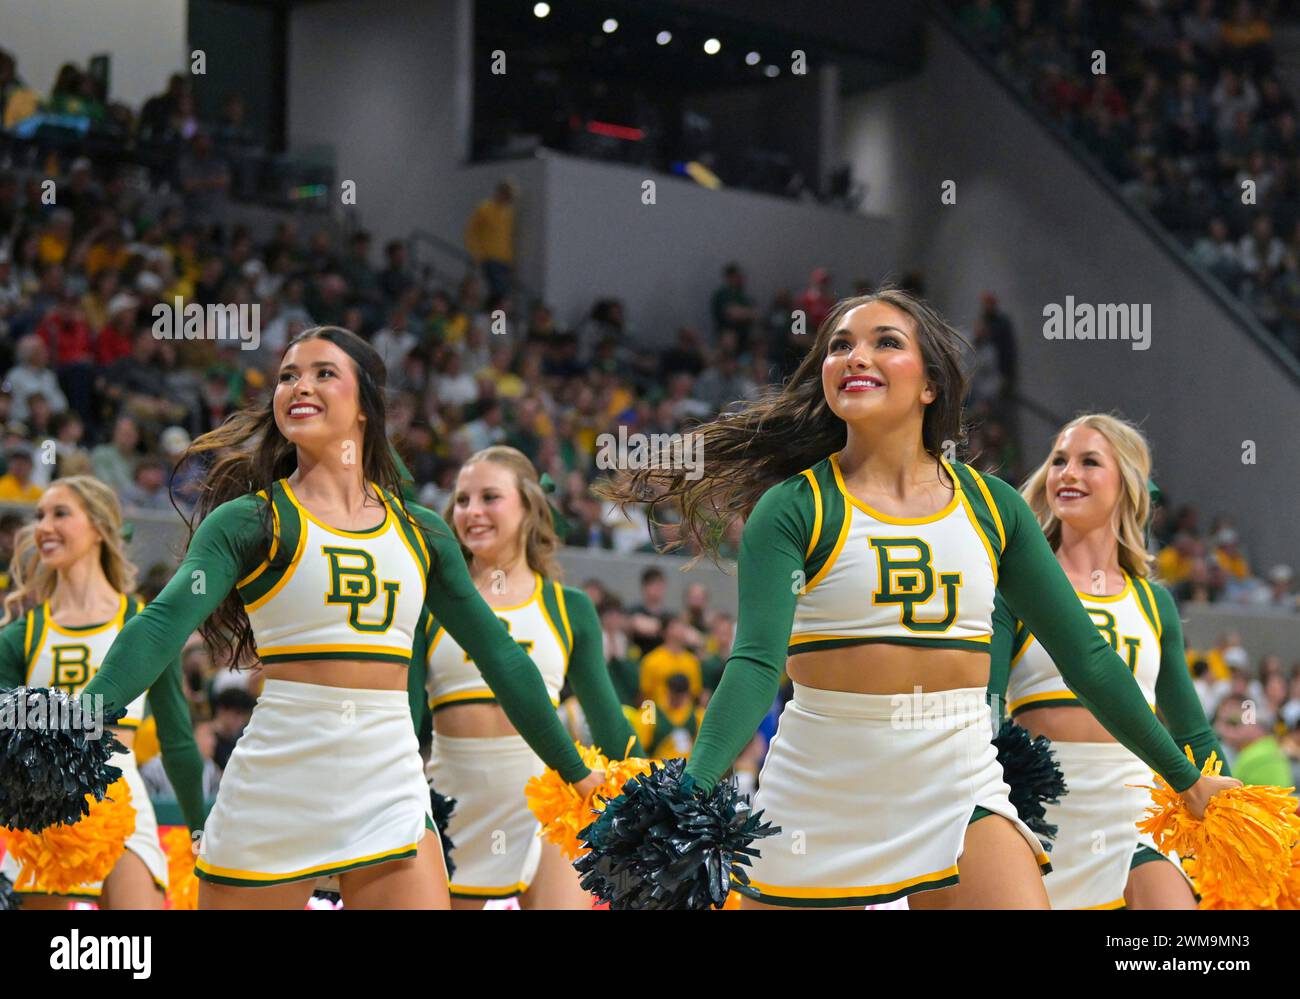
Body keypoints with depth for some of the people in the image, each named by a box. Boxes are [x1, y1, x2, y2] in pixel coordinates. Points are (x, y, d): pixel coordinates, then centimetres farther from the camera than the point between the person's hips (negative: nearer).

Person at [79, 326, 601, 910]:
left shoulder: (421, 533, 12)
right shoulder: (251, 520, 0)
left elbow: (499, 655, 20)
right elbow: (165, 624, -15)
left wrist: (575, 772, 22)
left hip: (392, 794, 3)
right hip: (272, 791, -3)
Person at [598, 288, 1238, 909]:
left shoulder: (991, 506, 7)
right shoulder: (794, 508, -4)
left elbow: (1085, 657, 12)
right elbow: (757, 661, -17)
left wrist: (1186, 779, 13)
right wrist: (693, 790, -33)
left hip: (962, 789, 2)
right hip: (820, 792, -2)